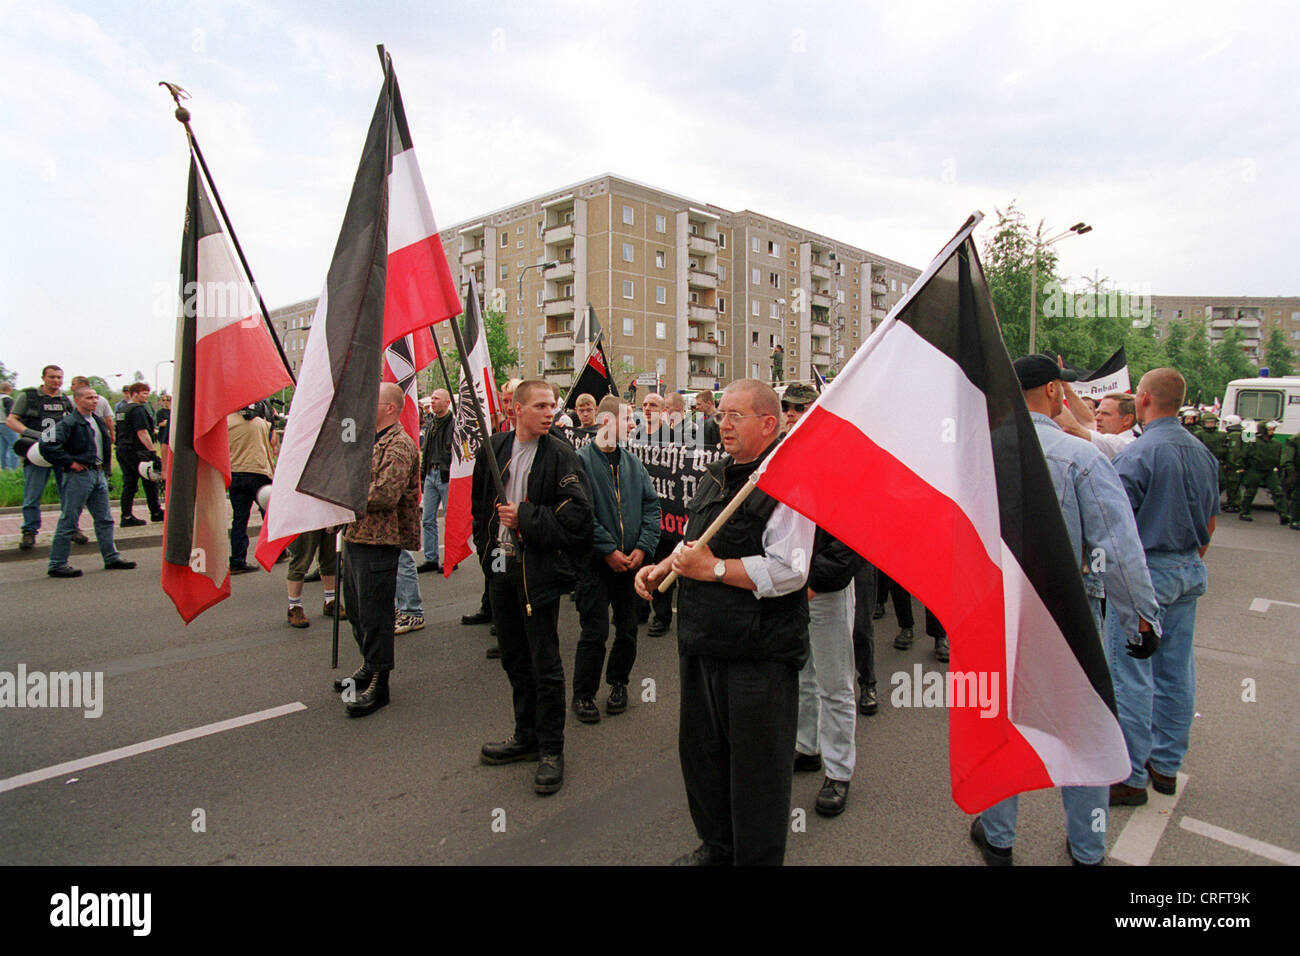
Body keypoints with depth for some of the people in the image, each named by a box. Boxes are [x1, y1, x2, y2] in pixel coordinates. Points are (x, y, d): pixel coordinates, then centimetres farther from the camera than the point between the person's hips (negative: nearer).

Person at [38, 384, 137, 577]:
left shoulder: (97, 421, 14)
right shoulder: (68, 422, -12)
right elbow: (47, 446, -22)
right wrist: (70, 462, -16)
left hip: (98, 474, 8)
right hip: (79, 476, -8)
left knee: (105, 518, 11)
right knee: (68, 521, -2)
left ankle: (111, 558, 18)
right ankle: (57, 565, 6)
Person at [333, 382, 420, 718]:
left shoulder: (399, 445, -15)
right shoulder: (372, 440, 16)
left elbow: (385, 495, -24)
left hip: (378, 542, -10)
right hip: (356, 537, 10)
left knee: (374, 614, -1)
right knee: (356, 610, 19)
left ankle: (379, 684, 11)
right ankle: (368, 667, 35)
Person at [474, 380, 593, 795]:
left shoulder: (560, 455, -9)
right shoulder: (495, 448, 6)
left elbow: (576, 516, -17)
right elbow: (480, 503, 17)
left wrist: (524, 517, -16)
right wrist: (486, 549, 9)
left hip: (539, 570, -5)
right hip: (501, 569, 6)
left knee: (545, 663, 2)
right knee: (514, 658, 17)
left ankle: (551, 749, 18)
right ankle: (526, 736, 35)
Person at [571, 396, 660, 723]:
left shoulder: (632, 463, 9)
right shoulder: (582, 460, -8)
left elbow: (651, 505, 6)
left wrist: (643, 547, -6)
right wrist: (609, 550, -16)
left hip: (632, 561, 5)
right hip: (596, 561, -5)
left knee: (628, 629, 13)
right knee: (595, 632, -1)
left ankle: (618, 683, 33)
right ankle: (583, 694, 16)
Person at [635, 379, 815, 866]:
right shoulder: (714, 476, 12)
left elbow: (788, 571, -25)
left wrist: (713, 568, -21)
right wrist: (664, 566, 6)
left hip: (759, 655, -9)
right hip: (703, 643, 9)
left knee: (755, 767, 8)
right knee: (700, 750, 23)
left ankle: (757, 858, 32)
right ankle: (716, 846, 46)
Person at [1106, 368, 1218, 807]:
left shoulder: (1138, 454, -17)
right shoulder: (1203, 453, 9)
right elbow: (1210, 520, 17)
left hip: (1144, 572, -8)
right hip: (1189, 572, 8)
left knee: (1131, 675, -1)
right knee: (1176, 671, 15)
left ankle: (1130, 777, 8)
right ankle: (1166, 765, 27)